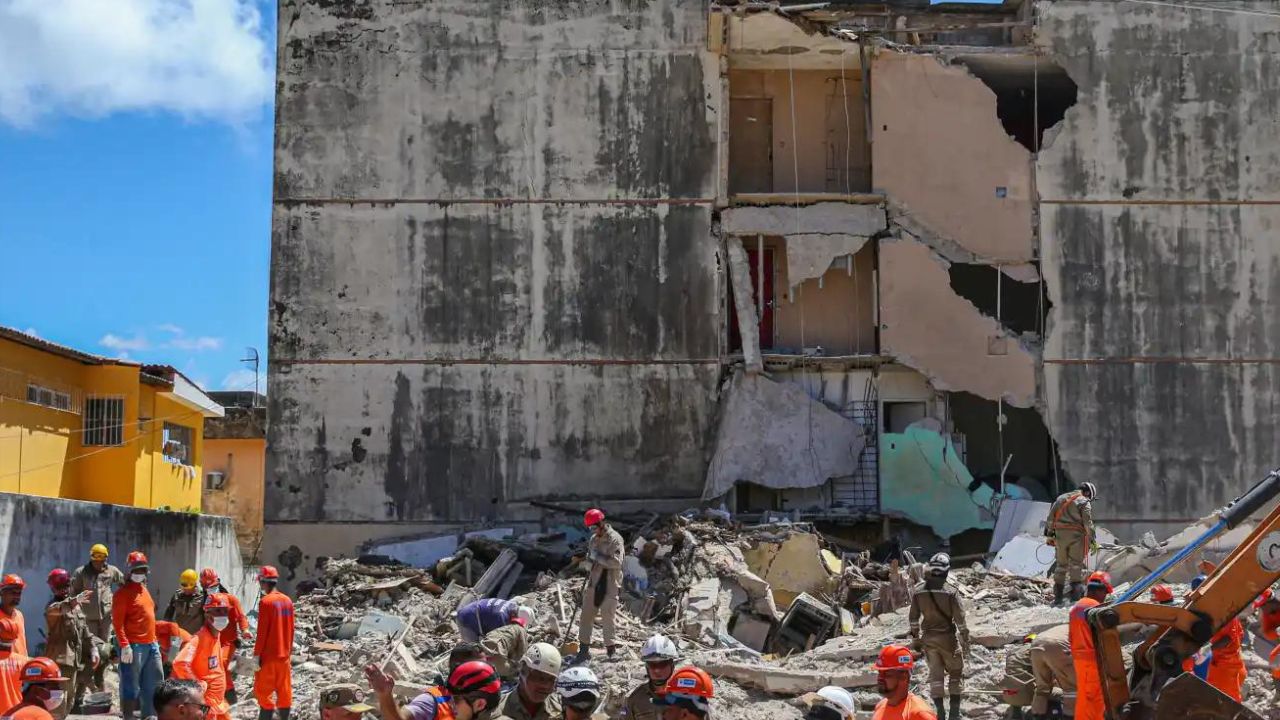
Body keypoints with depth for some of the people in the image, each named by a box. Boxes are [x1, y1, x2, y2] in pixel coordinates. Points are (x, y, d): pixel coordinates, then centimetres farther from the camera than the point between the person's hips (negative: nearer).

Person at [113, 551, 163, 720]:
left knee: (155, 684, 13)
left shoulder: (144, 590, 18)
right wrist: (124, 645, -22)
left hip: (151, 645, 9)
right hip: (133, 646, -9)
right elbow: (117, 622, -15)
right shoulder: (123, 593, -8)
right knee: (131, 686, -4)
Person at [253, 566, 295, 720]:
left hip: (268, 655, -6)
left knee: (264, 692, -1)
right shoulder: (287, 601, 6)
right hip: (284, 654, 6)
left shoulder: (265, 602, -14)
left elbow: (262, 632, -15)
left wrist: (257, 654, -10)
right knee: (284, 691, 10)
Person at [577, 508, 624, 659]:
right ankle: (584, 648, 12)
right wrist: (589, 557, 2)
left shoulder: (615, 539, -12)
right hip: (593, 583, 7)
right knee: (586, 615, 6)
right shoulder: (594, 539, 12)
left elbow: (616, 562, -21)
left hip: (609, 585, -7)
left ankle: (611, 649, 14)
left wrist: (597, 556, -19)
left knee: (608, 618, 0)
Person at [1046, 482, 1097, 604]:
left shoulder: (1061, 498, 17)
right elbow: (1088, 522, -9)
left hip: (1060, 535, 5)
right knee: (1077, 564, -3)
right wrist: (1092, 539, -6)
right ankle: (1076, 595, -12)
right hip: (1076, 535, -5)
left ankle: (1057, 596, 12)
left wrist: (1049, 534, 17)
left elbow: (1051, 516, 15)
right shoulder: (1084, 502, -2)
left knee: (1061, 564, 12)